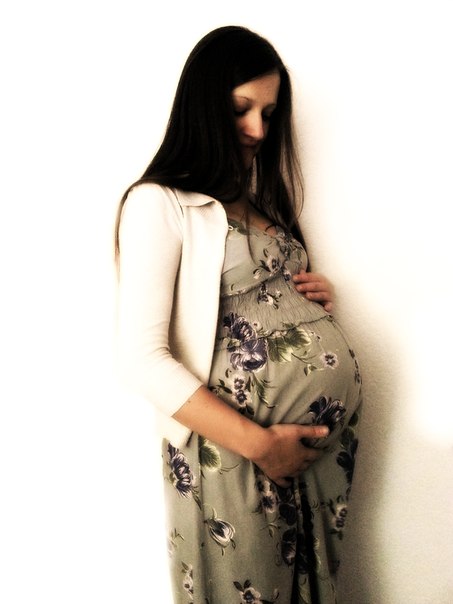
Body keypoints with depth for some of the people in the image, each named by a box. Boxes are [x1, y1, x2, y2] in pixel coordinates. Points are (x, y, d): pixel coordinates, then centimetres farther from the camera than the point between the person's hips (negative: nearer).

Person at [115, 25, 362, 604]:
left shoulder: (260, 199, 14)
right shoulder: (159, 203, -9)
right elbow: (143, 358, -17)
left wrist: (314, 296, 3)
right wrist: (258, 443, -18)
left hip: (328, 433, 7)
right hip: (238, 446, -7)